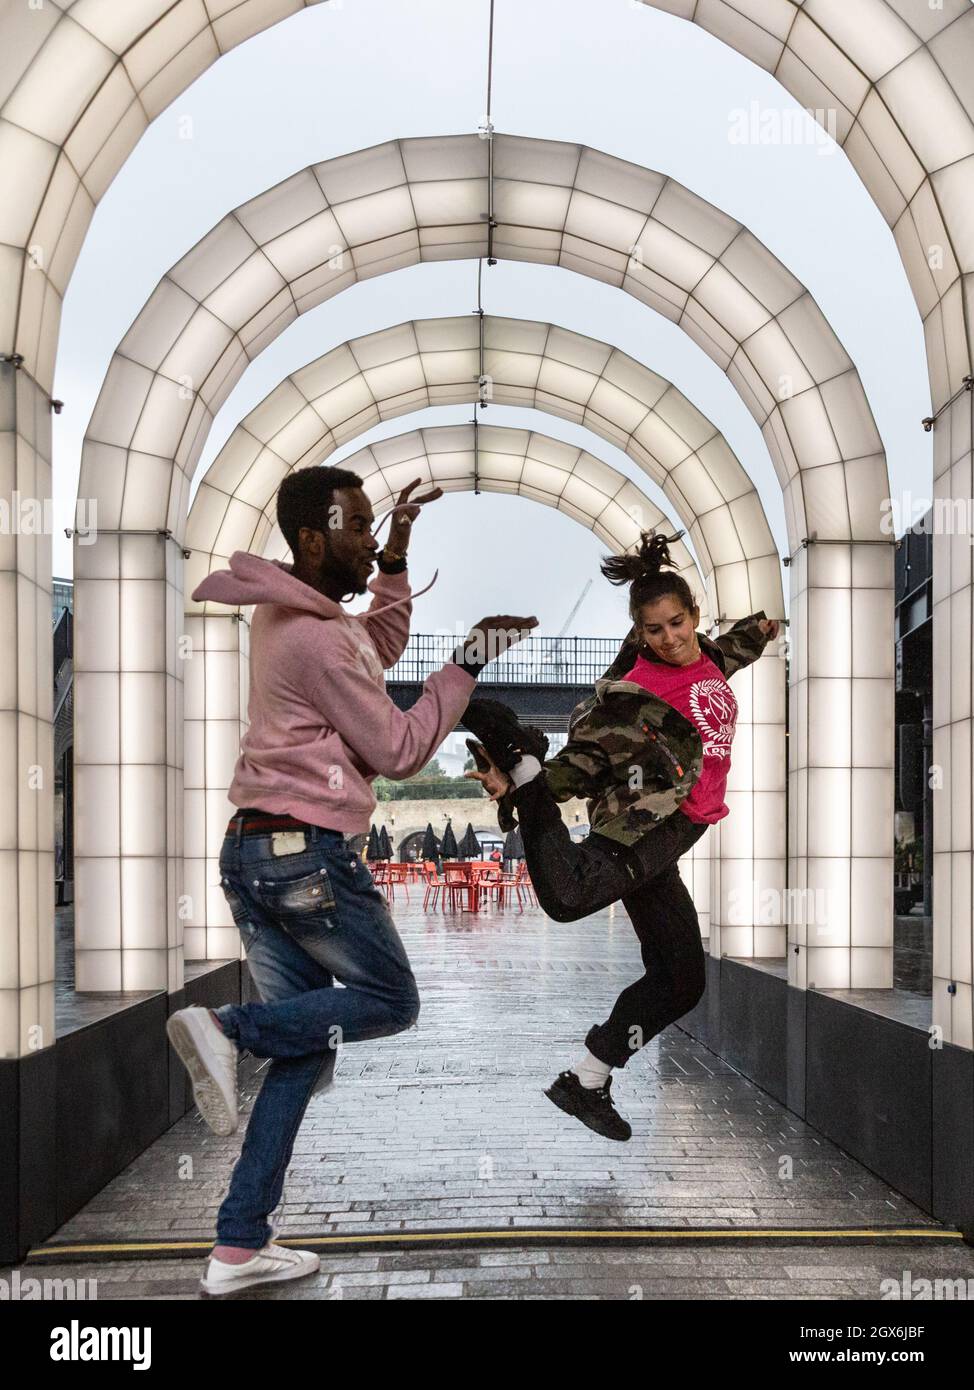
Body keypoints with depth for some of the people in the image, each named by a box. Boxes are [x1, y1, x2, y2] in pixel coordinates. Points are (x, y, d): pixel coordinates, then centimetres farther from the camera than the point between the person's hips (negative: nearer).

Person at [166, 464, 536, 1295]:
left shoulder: (283, 612, 12)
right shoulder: (318, 640, -17)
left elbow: (380, 647, 28)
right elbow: (399, 751, -11)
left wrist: (396, 560, 19)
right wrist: (468, 666, -8)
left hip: (250, 850, 9)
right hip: (310, 854, -9)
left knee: (303, 1040, 11)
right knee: (389, 1001, 9)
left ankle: (240, 1246, 9)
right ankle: (229, 1029, -11)